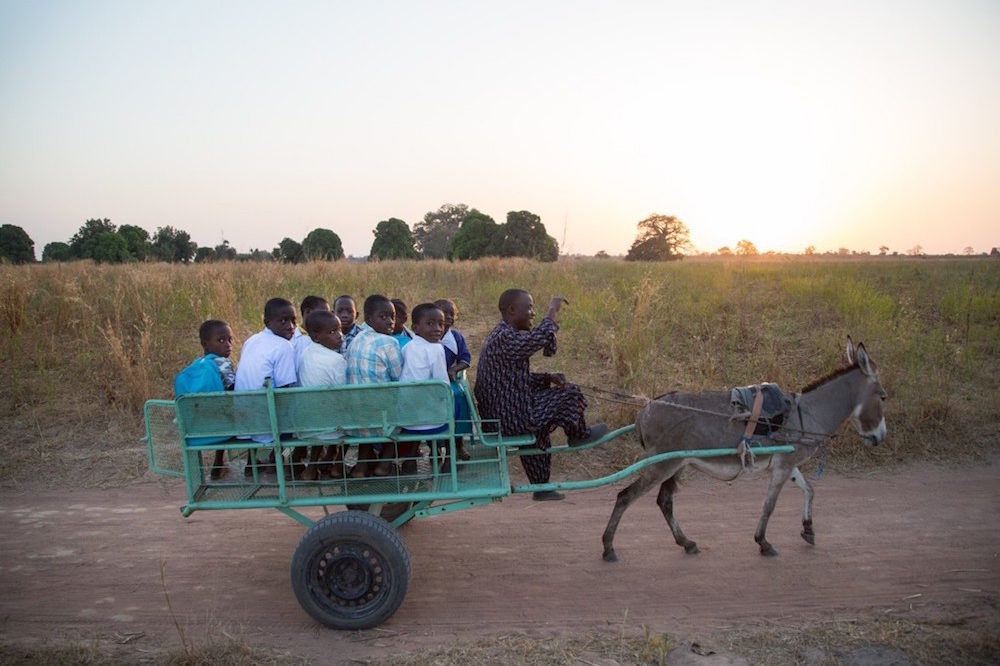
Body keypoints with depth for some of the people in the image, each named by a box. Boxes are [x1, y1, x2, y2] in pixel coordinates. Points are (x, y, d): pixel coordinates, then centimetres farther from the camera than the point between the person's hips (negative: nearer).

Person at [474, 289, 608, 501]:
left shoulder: (498, 336, 14)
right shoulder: (505, 337, -20)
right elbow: (540, 338, -34)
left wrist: (547, 378, 4)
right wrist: (552, 310, -17)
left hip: (496, 416, 10)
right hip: (511, 418, -10)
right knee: (570, 394, -1)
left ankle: (540, 487, 43)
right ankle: (579, 435, 27)